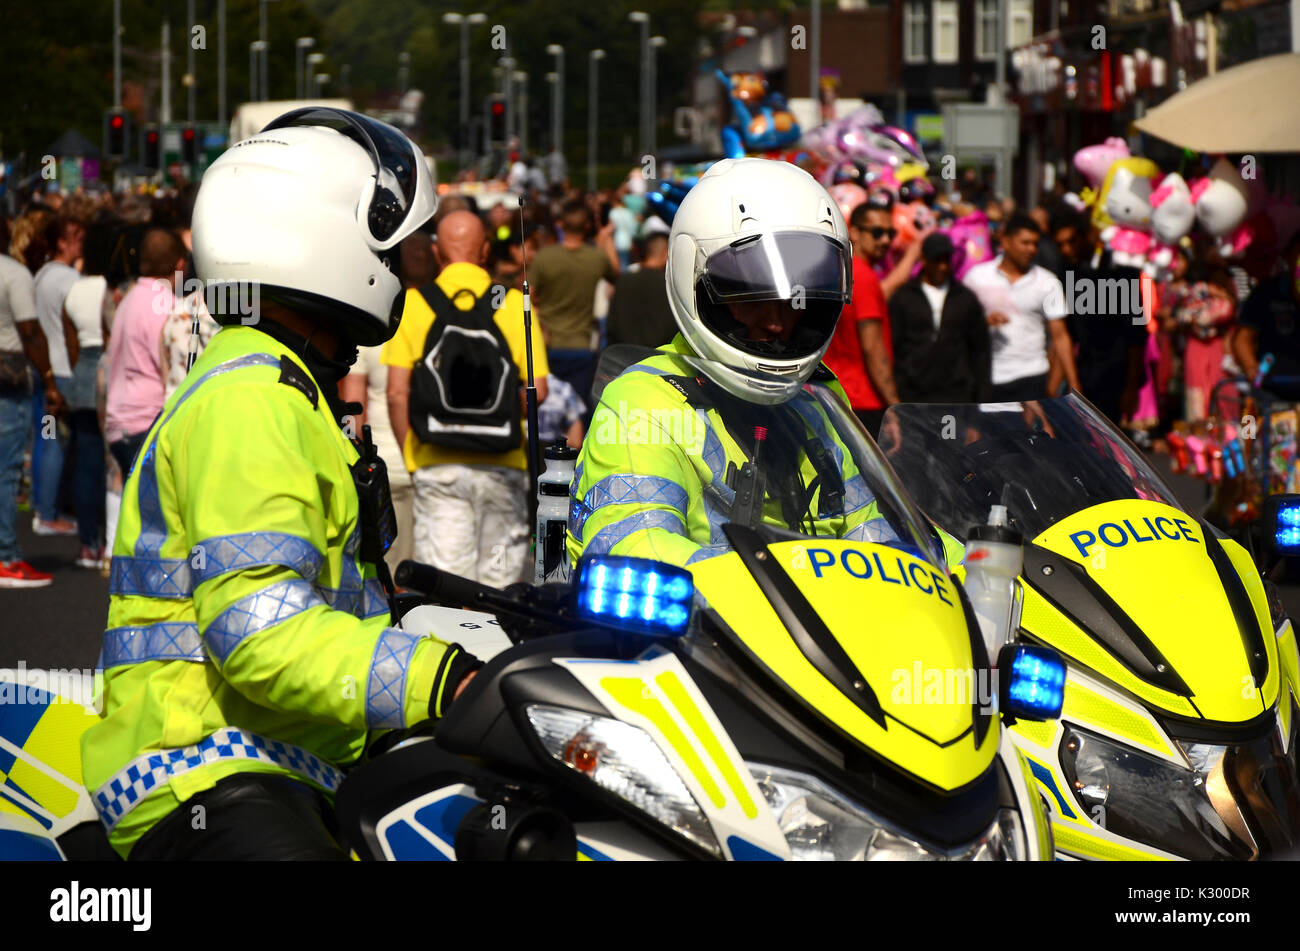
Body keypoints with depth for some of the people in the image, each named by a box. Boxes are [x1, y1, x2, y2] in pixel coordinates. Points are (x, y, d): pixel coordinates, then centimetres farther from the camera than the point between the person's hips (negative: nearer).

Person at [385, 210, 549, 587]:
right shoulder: (515, 303, 1)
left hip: (437, 465, -1)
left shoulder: (413, 304, 0)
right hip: (501, 463, 1)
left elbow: (397, 394, -4)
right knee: (501, 583, 10)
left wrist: (410, 456, 7)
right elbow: (538, 390, -3)